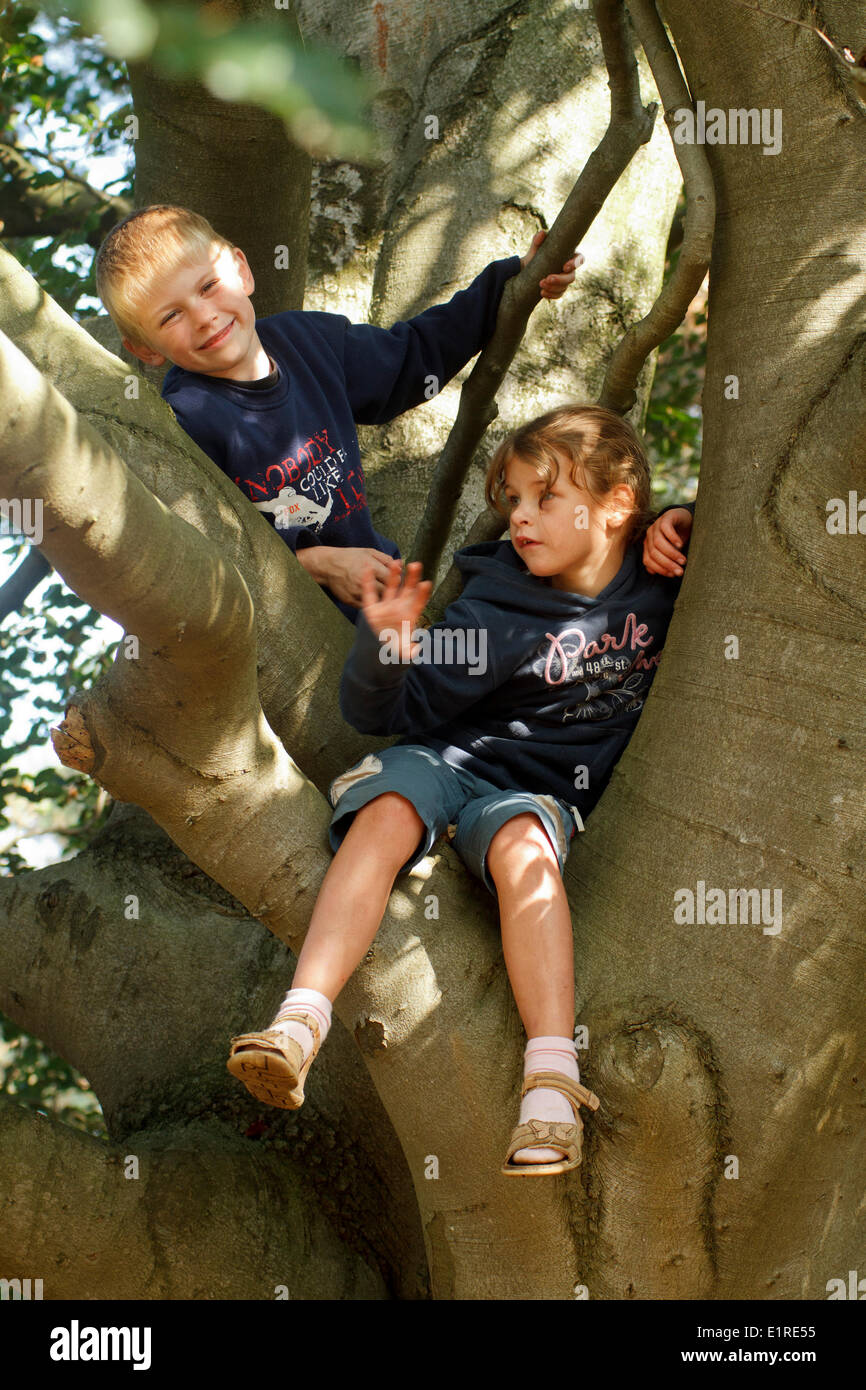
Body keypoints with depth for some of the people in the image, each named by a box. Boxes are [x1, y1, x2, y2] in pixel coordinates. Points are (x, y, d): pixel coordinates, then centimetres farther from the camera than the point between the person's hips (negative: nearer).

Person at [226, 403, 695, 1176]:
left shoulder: (664, 575, 1)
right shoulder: (498, 608, -5)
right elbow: (384, 711, -5)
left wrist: (685, 523, -1)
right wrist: (386, 649, -26)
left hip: (541, 785, 0)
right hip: (449, 757, 0)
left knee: (522, 842, -37)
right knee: (385, 814, -34)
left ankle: (552, 1082, -48)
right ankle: (300, 1025, -46)